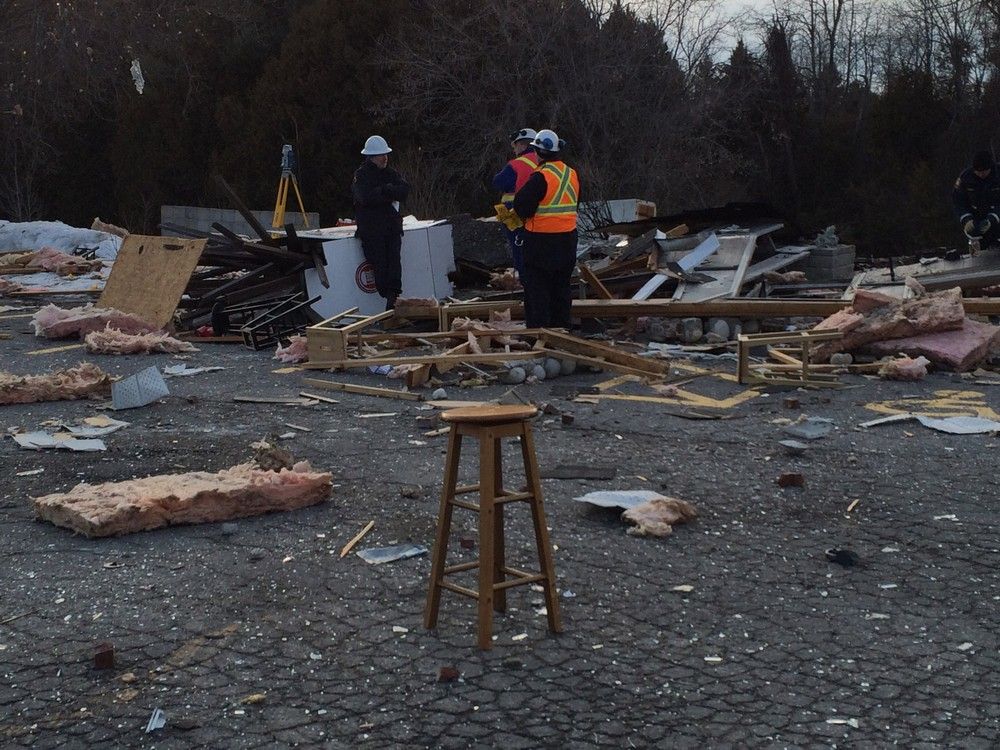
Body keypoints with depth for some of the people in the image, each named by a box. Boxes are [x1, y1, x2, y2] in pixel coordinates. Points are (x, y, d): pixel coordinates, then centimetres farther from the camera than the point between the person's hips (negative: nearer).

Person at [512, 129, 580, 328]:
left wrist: (526, 216, 3)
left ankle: (537, 329, 1)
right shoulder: (572, 174, 6)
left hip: (541, 241, -7)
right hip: (568, 240, 7)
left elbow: (521, 205, -17)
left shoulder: (541, 177, -18)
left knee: (536, 288, 1)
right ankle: (561, 325, 22)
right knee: (561, 287, 16)